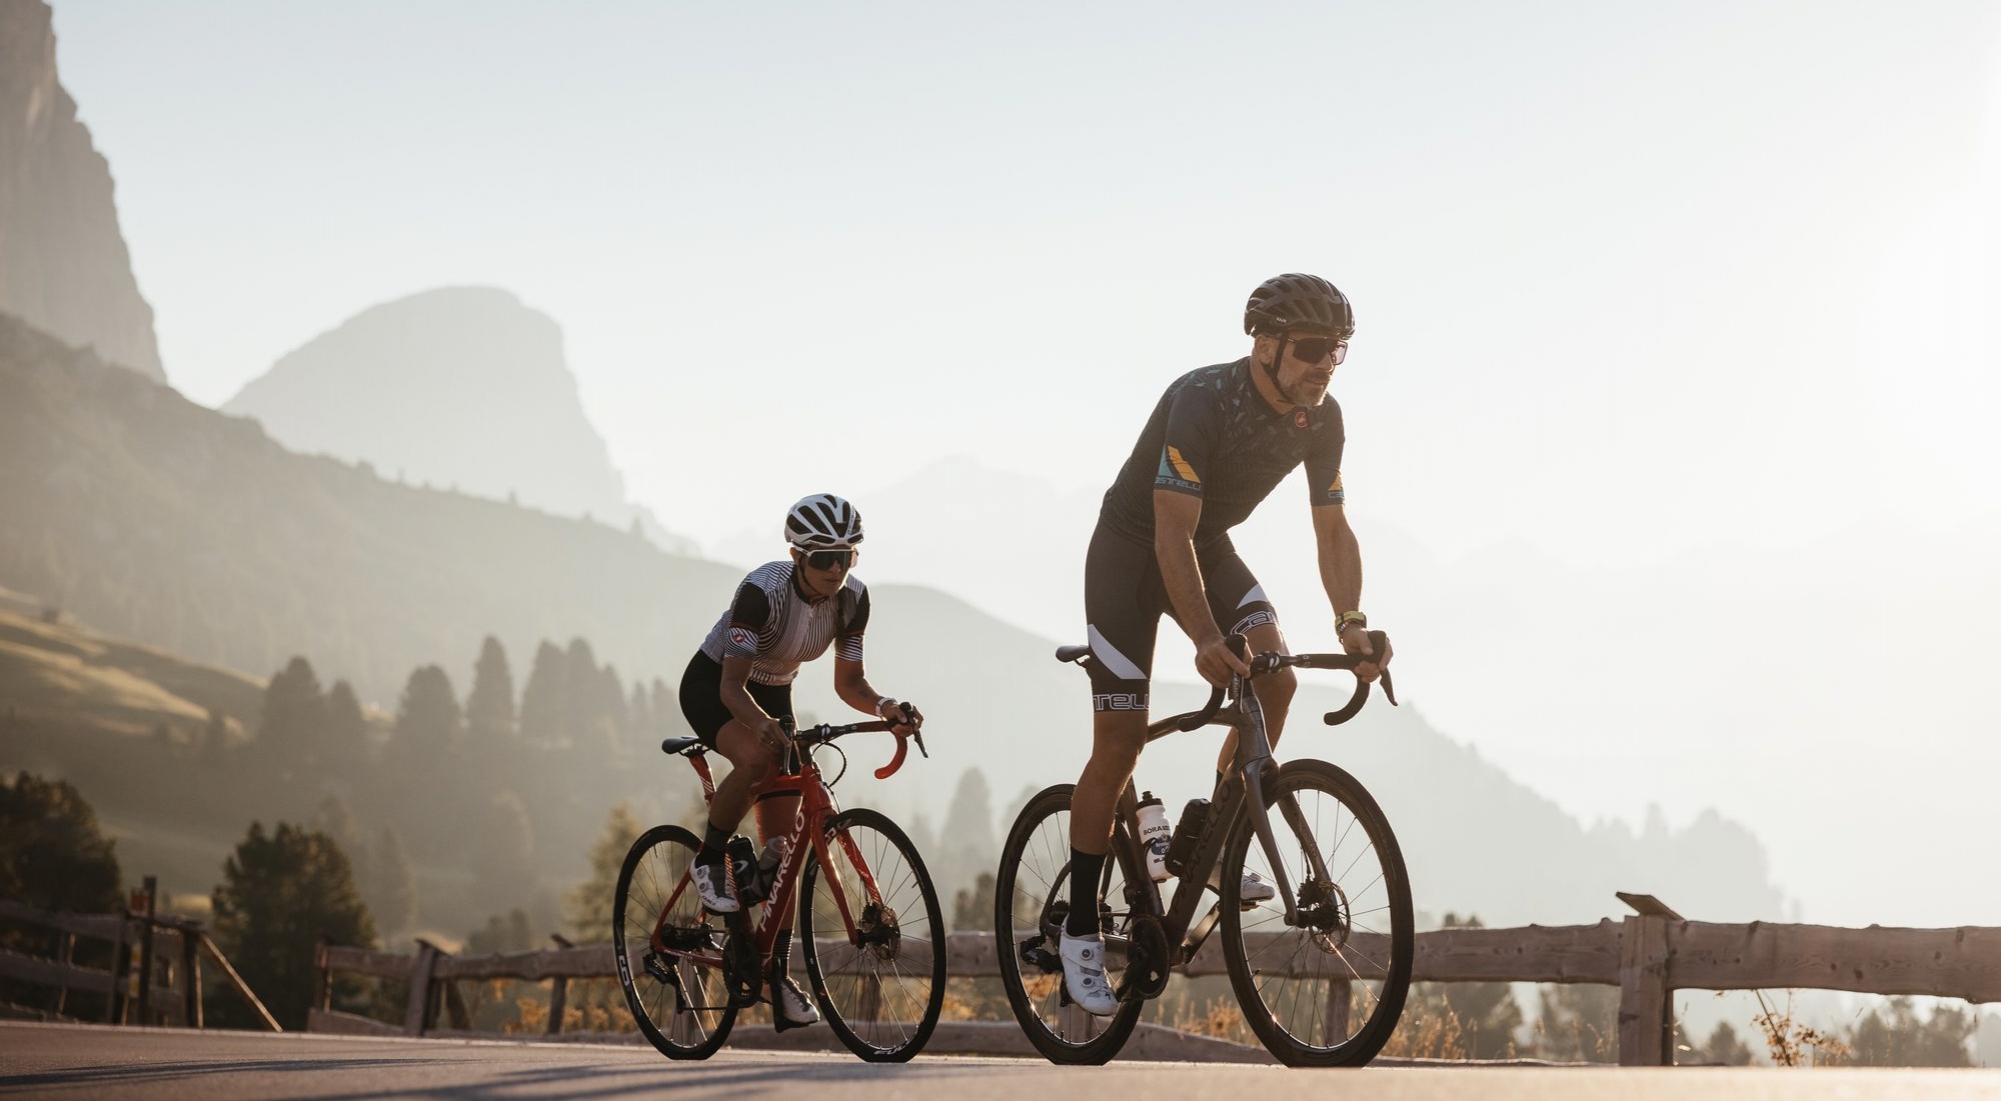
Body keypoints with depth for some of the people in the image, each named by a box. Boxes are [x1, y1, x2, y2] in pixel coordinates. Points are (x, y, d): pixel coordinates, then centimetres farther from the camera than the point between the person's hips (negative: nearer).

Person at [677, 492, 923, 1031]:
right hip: (711, 687, -5)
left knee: (782, 842, -3)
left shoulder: (852, 597, -17)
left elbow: (848, 682, -7)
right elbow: (733, 685, -34)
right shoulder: (762, 591, -33)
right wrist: (762, 722, -54)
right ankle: (710, 861, -14)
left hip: (772, 695, 5)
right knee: (758, 756, -39)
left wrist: (883, 706, -28)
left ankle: (777, 976, 3)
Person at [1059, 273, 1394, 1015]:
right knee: (1120, 745, -8)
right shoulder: (1202, 400, -31)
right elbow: (1172, 535, -35)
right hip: (1132, 550, -6)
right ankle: (1080, 932, 3)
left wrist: (1352, 623, -20)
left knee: (1276, 679, -20)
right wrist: (1206, 640, -45)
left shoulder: (1321, 419, -12)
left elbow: (1332, 529, -5)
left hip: (1211, 549, 6)